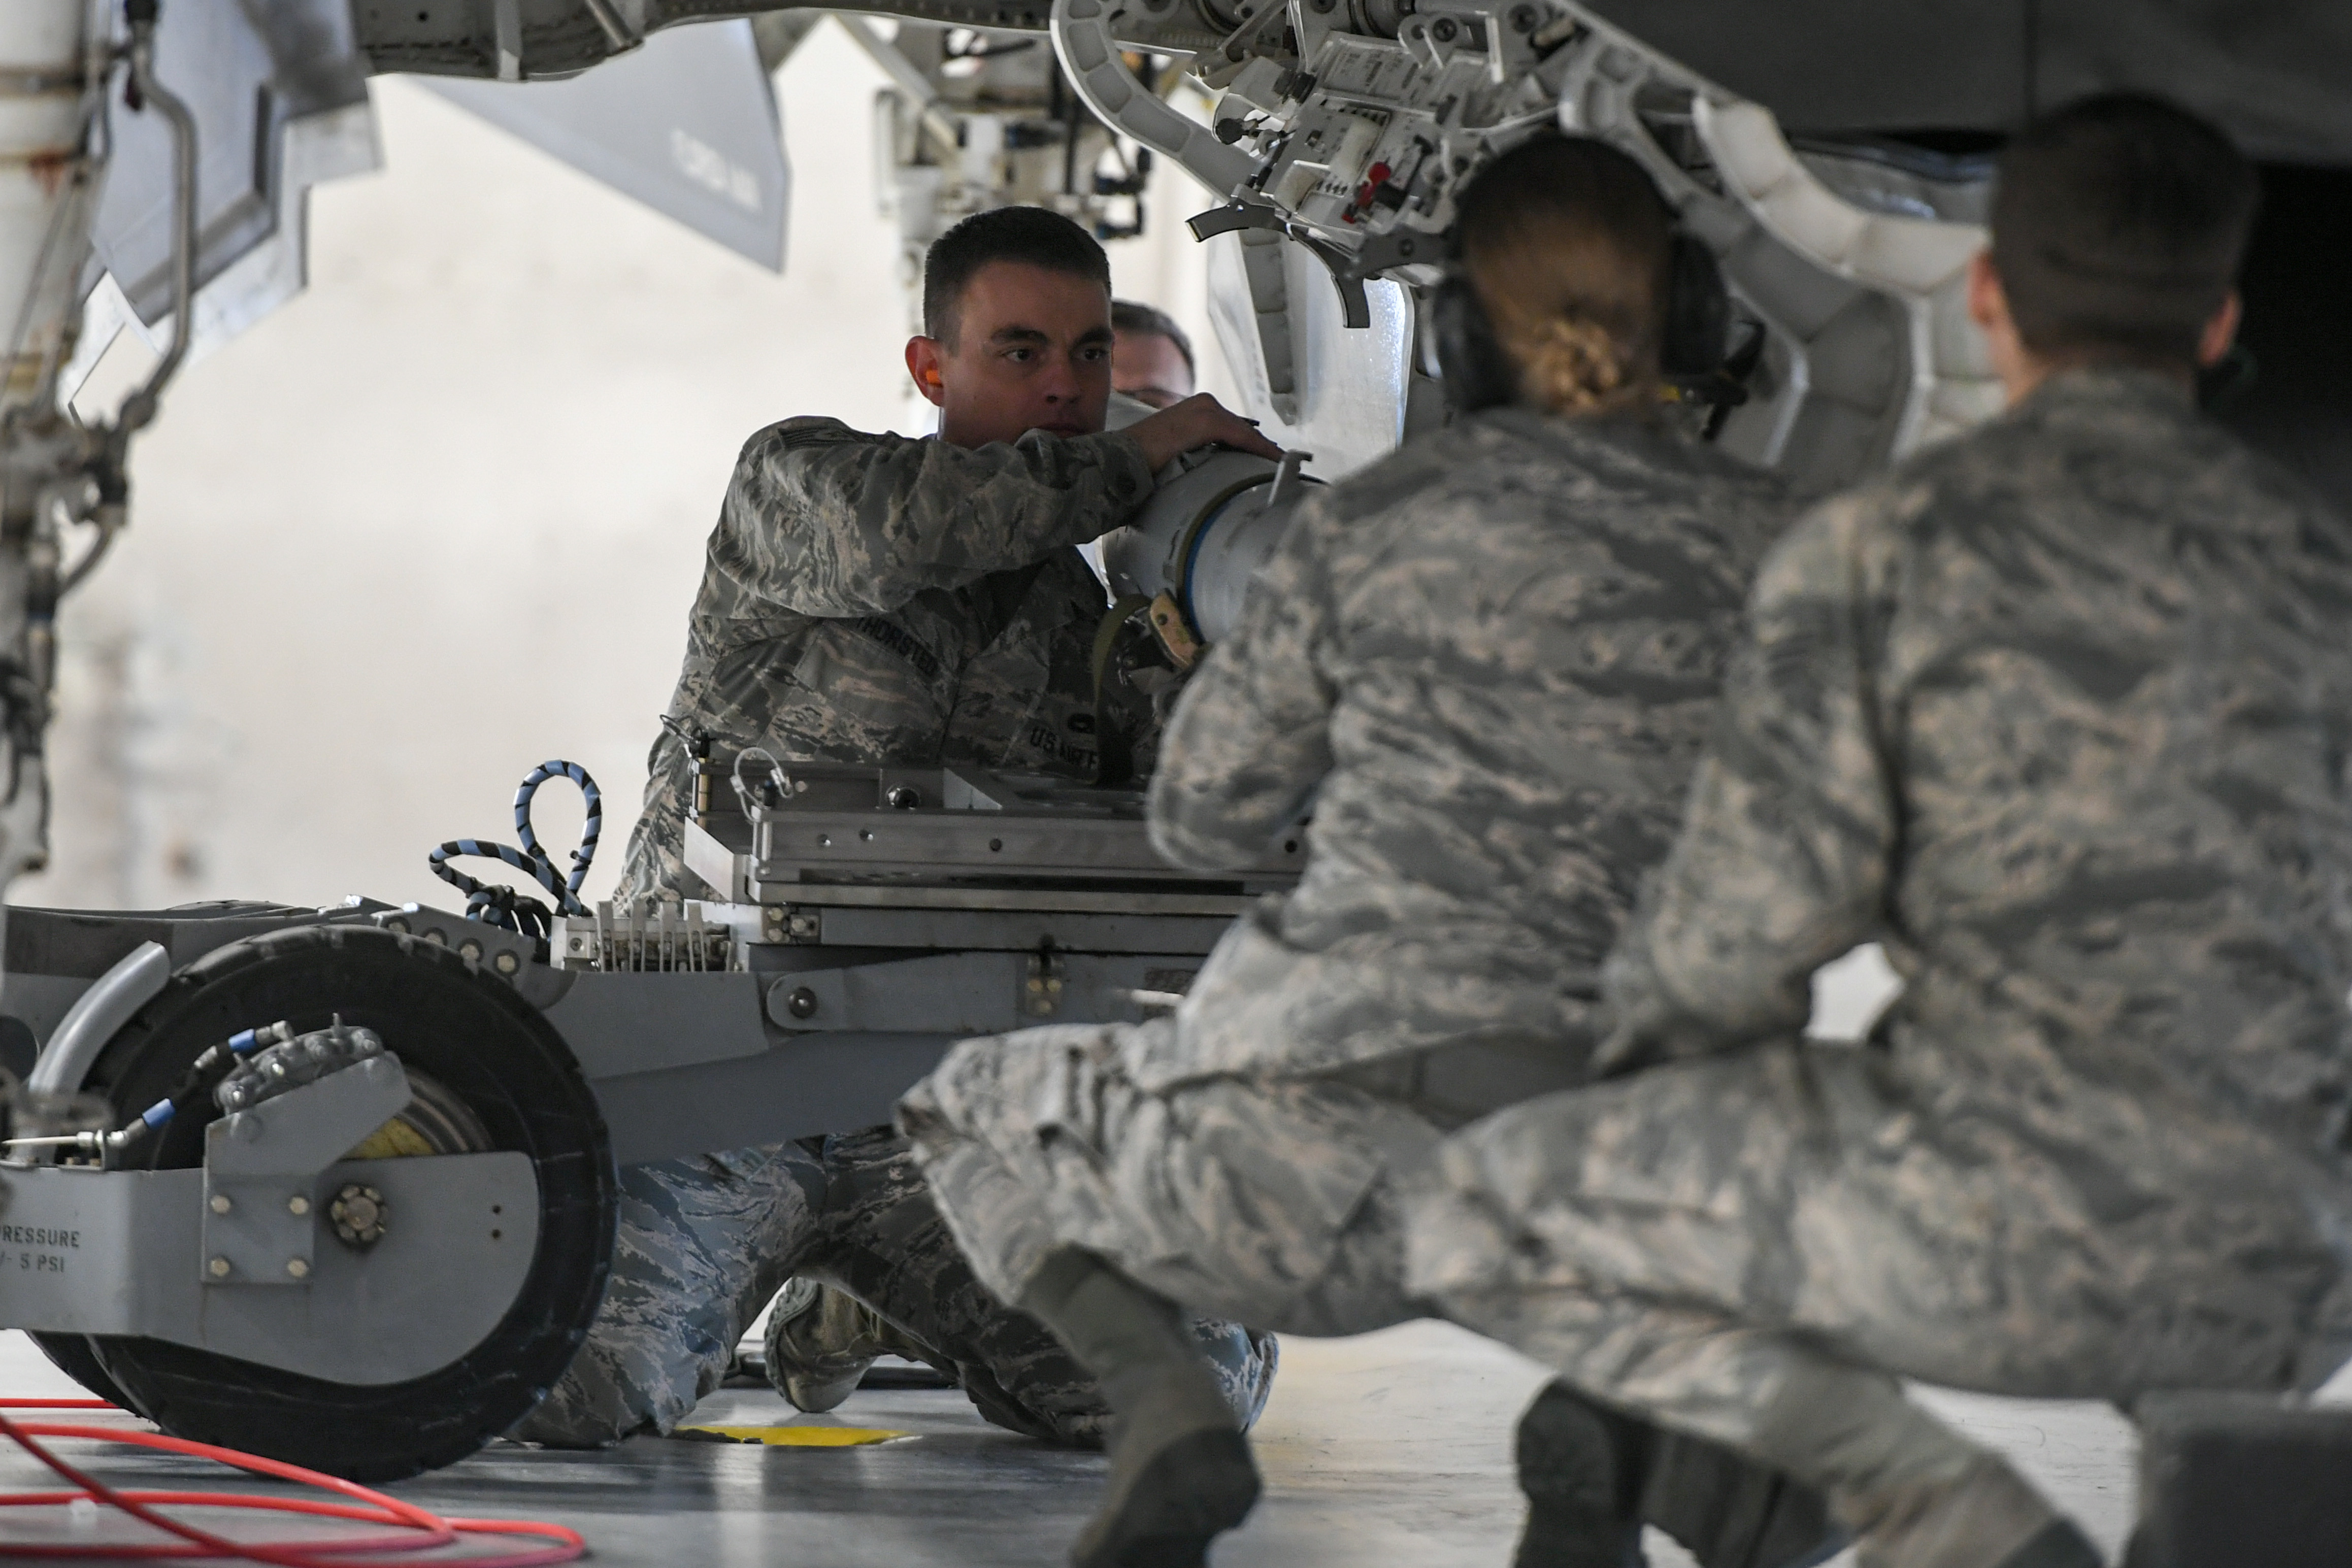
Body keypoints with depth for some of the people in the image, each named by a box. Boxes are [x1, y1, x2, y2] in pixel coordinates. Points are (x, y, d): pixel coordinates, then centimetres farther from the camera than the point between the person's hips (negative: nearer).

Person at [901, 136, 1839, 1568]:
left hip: (1343, 1136, -1)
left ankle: (1164, 1404, -2)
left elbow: (1203, 820, 17)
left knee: (979, 1108, 29)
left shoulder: (1370, 525, 7)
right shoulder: (1775, 547, 10)